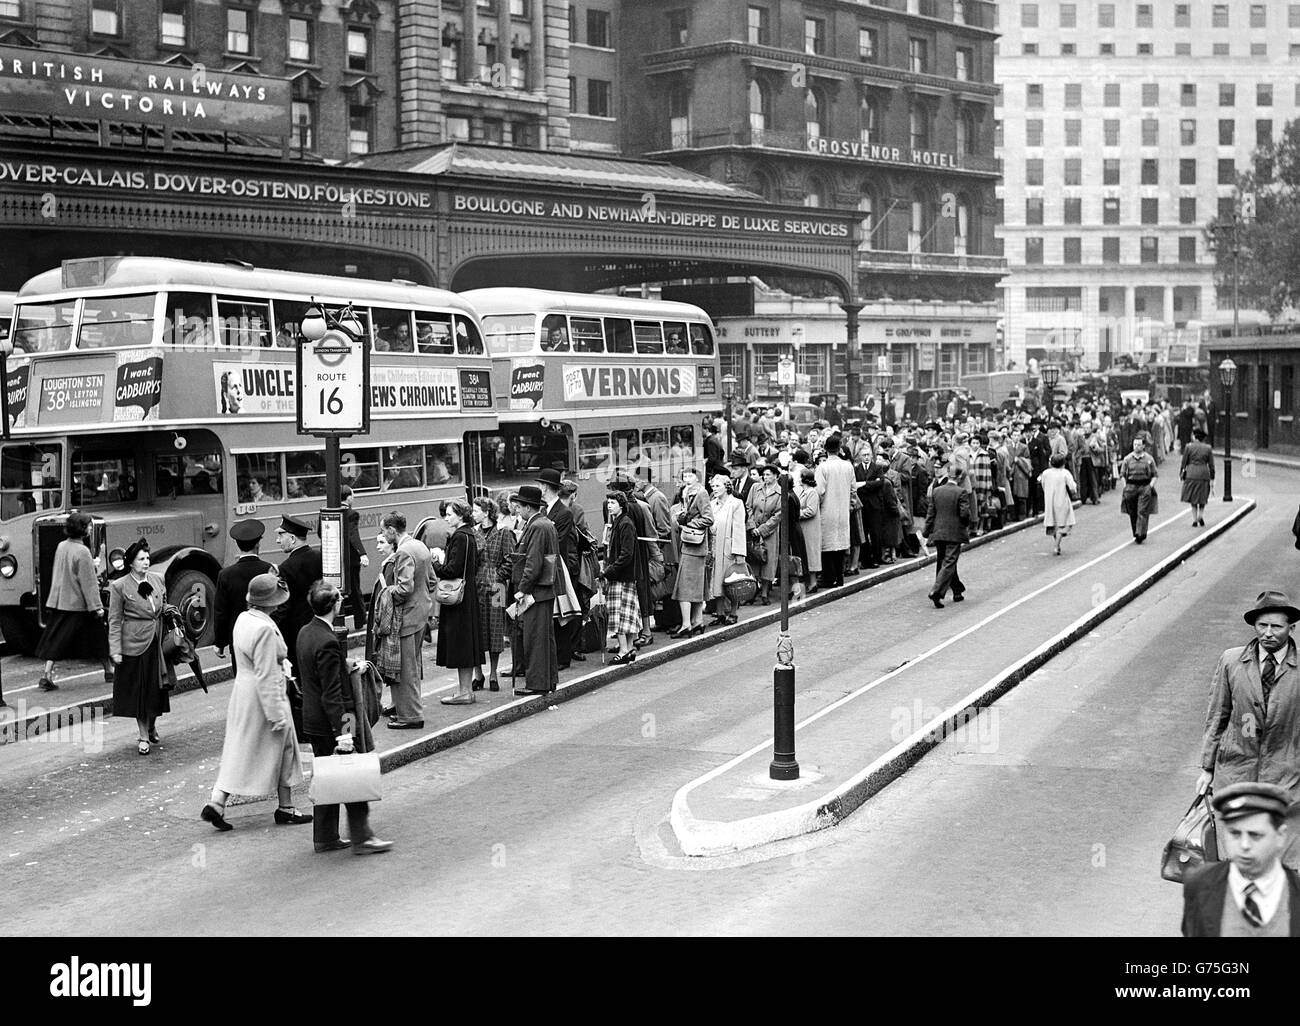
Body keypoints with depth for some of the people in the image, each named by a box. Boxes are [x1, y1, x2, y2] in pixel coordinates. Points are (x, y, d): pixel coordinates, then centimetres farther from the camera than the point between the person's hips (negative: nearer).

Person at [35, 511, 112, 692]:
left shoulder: (61, 546, 5)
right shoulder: (82, 551, -17)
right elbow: (88, 582, -16)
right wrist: (96, 607, -13)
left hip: (57, 602, 6)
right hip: (78, 604, -6)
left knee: (56, 641, 6)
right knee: (97, 638, 10)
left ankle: (47, 675, -5)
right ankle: (109, 671, 21)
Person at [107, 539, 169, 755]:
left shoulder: (157, 581, 7)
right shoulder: (119, 586, -6)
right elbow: (115, 621, -5)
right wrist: (115, 650, -10)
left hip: (157, 642, 4)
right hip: (135, 644, -4)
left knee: (156, 687, 9)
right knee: (138, 690, 2)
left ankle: (152, 725, 33)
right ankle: (143, 736, 11)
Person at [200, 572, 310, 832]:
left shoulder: (243, 619, 4)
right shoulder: (265, 629, -24)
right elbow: (266, 677, -24)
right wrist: (277, 715, -21)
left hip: (242, 691, 8)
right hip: (264, 697, -8)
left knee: (237, 752, 12)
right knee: (283, 749, 8)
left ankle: (217, 803, 3)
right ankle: (285, 808, 19)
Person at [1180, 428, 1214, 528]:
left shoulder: (1188, 447, -3)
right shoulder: (1208, 448, 3)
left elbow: (1184, 462, -1)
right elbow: (1211, 465, 4)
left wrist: (1181, 473, 10)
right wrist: (1212, 478, 9)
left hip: (1191, 474, -1)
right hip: (1204, 474, 1)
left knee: (1193, 498, 9)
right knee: (1202, 497, 16)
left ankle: (1195, 520, 4)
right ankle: (1201, 515, -4)